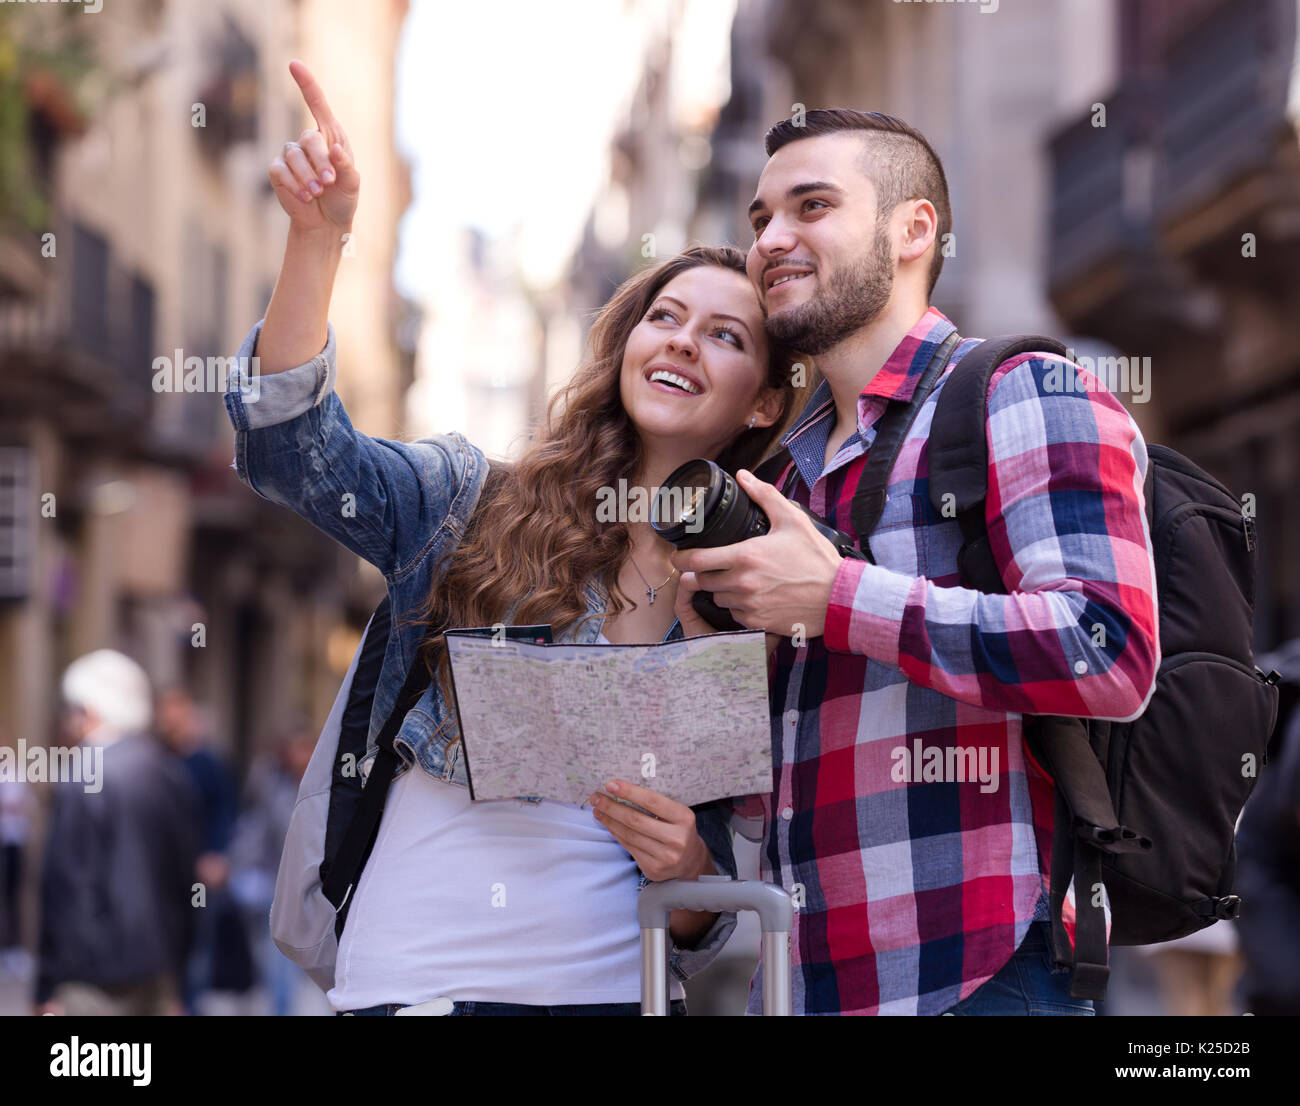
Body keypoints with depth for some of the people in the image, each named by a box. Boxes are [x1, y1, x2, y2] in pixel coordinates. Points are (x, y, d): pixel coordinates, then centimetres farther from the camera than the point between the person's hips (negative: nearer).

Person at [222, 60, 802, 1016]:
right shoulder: (473, 506, 2)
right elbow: (293, 445, -15)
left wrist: (688, 869, -13)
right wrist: (318, 238, -25)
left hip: (613, 983, 2)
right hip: (415, 975, -2)